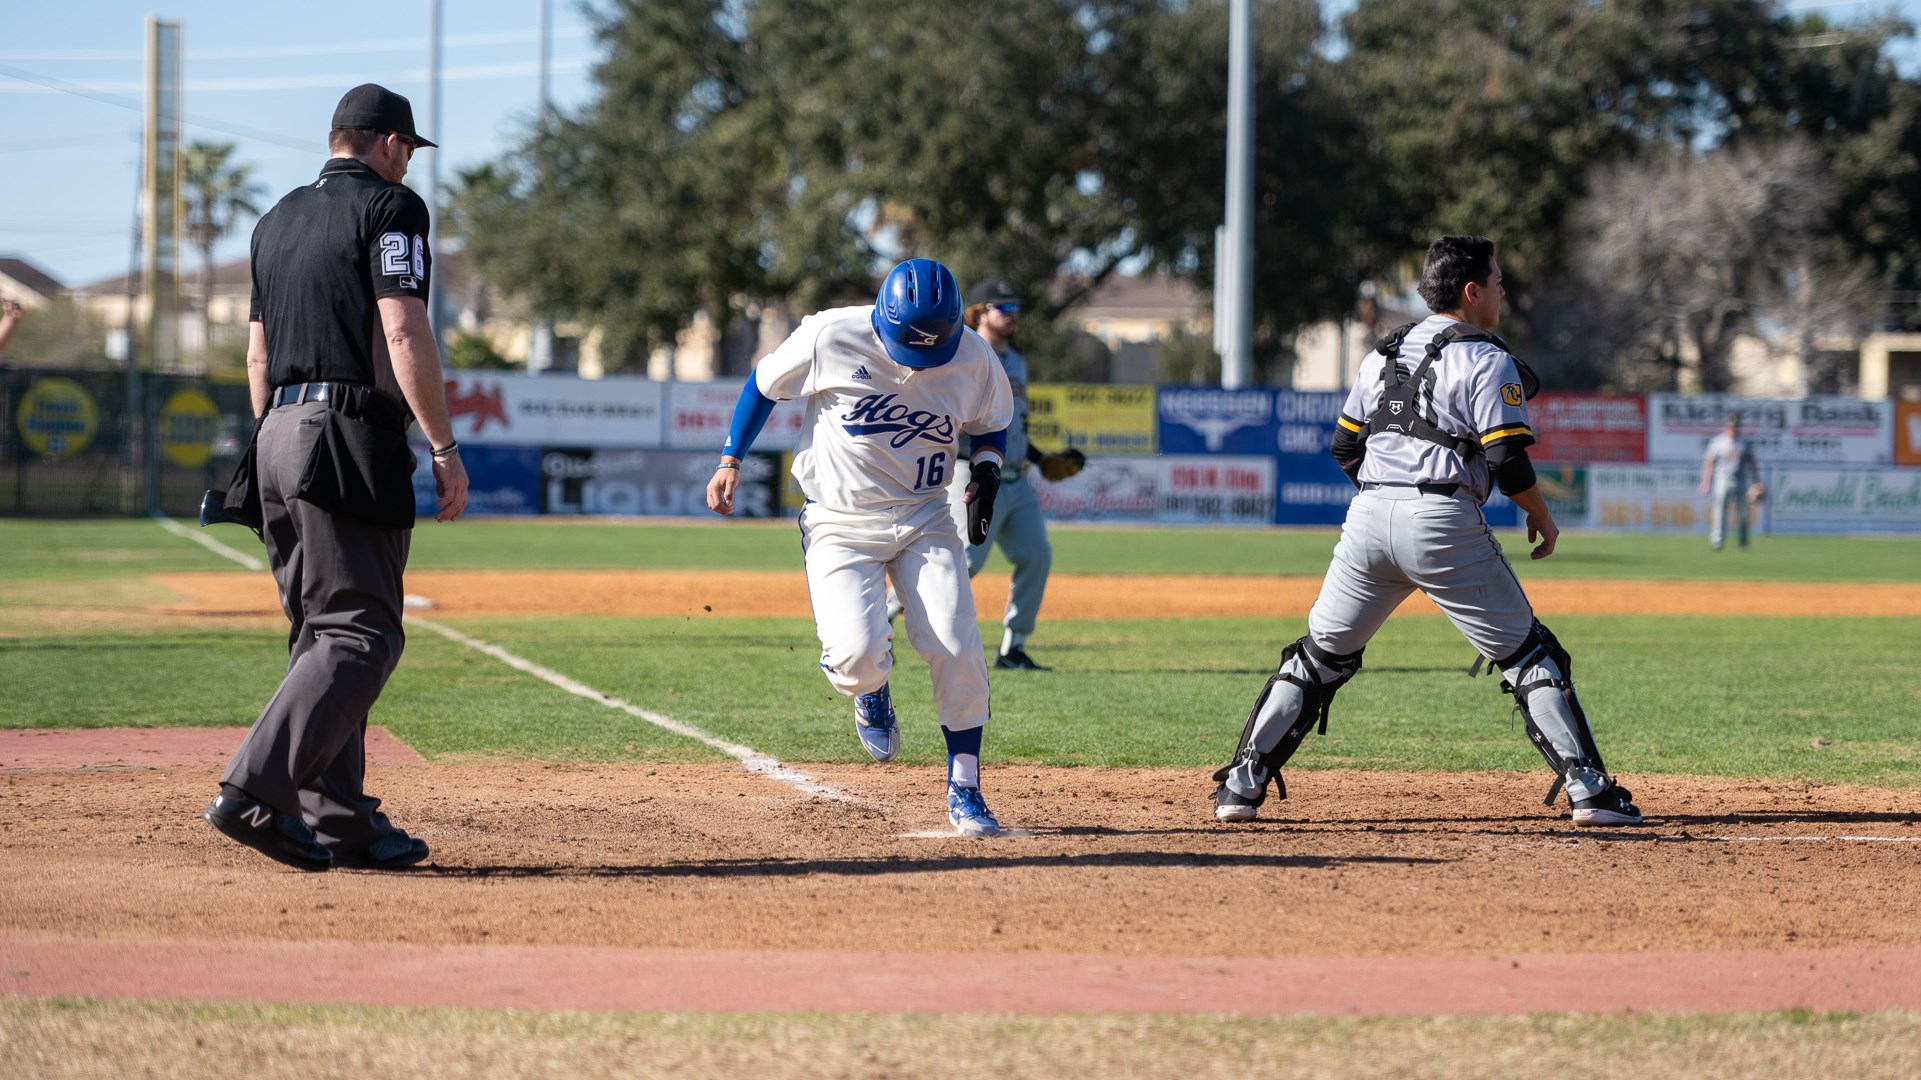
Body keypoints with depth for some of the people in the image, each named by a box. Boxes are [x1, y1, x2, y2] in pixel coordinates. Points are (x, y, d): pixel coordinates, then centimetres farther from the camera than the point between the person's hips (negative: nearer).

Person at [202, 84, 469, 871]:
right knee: (361, 635, -9)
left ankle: (337, 818, 9)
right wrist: (445, 448, -13)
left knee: (323, 635, 12)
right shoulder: (390, 206, -4)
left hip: (280, 435, 9)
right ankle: (255, 791, -22)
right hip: (350, 437, -9)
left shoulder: (277, 221, 20)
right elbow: (404, 333, -15)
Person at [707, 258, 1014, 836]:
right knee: (856, 655, -20)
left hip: (925, 521, 2)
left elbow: (993, 423, 12)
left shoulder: (973, 356, -8)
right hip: (840, 522, -2)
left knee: (956, 647, -13)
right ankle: (872, 691, 19)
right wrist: (729, 462, -1)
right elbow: (764, 383, 1)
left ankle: (964, 789, 2)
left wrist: (986, 467, -7)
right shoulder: (830, 337, -16)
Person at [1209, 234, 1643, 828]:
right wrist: (1540, 514, 7)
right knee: (1526, 655, 4)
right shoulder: (1488, 361, -1)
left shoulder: (1387, 353, 18)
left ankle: (1242, 785, 7)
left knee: (1320, 655, 14)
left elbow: (1345, 447, 19)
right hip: (1444, 521, -5)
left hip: (1369, 514, 5)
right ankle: (1589, 790, 0)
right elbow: (1508, 461, -9)